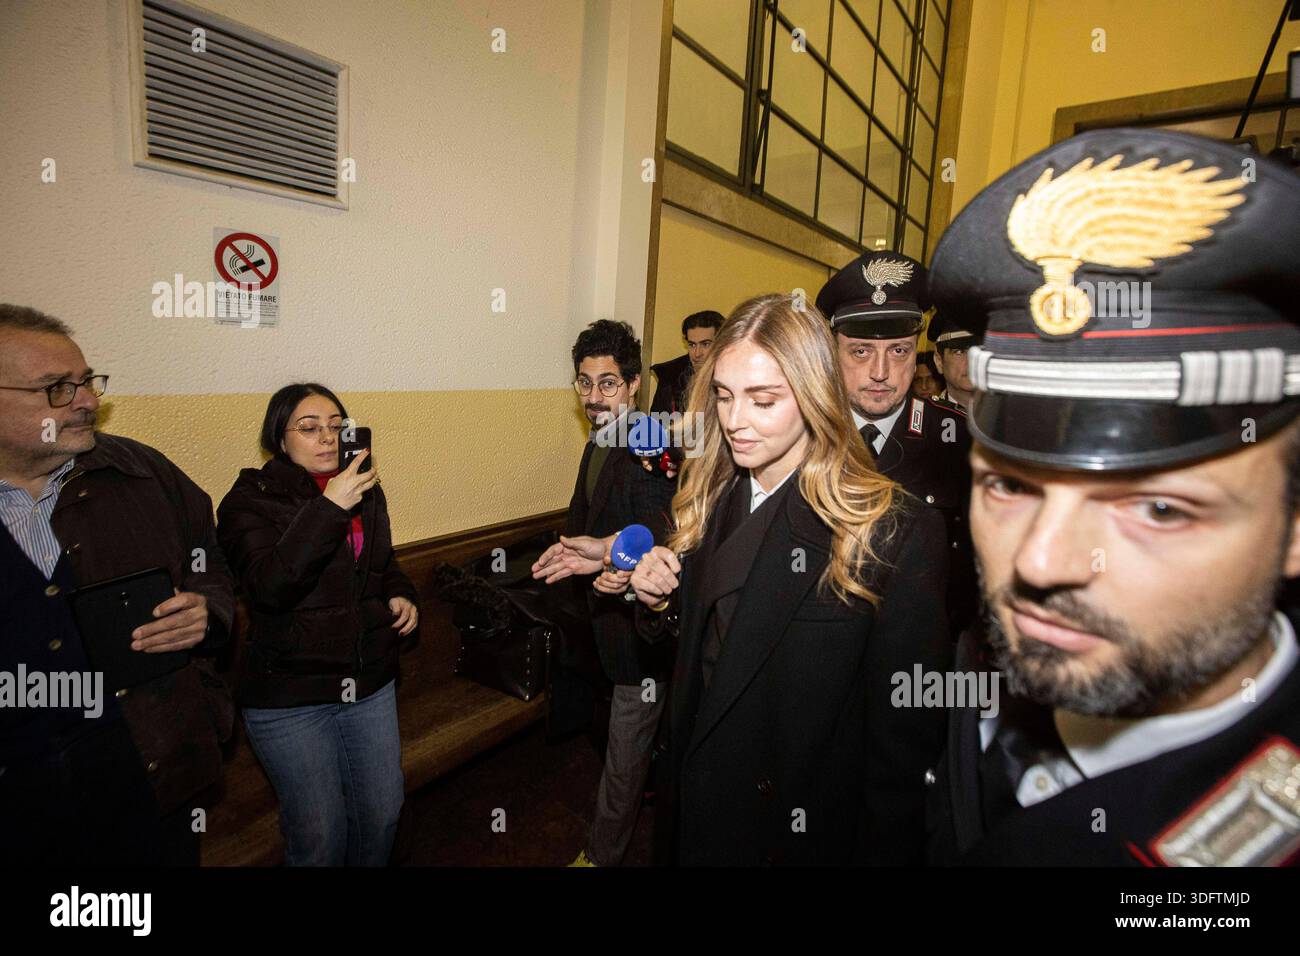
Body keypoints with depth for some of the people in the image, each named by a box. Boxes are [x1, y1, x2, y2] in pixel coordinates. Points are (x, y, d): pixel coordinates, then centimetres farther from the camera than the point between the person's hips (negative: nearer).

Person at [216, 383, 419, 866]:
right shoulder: (250, 498, -9)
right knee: (319, 831, 6)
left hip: (371, 682, 5)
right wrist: (328, 508, -31)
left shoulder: (366, 491, 4)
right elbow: (269, 586, -25)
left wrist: (401, 595, -1)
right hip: (289, 694, -4)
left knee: (383, 812, 14)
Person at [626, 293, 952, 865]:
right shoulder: (710, 501, -4)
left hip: (805, 834, -5)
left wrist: (886, 850, -11)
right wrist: (660, 600, -11)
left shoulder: (898, 534, -22)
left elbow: (905, 740, -17)